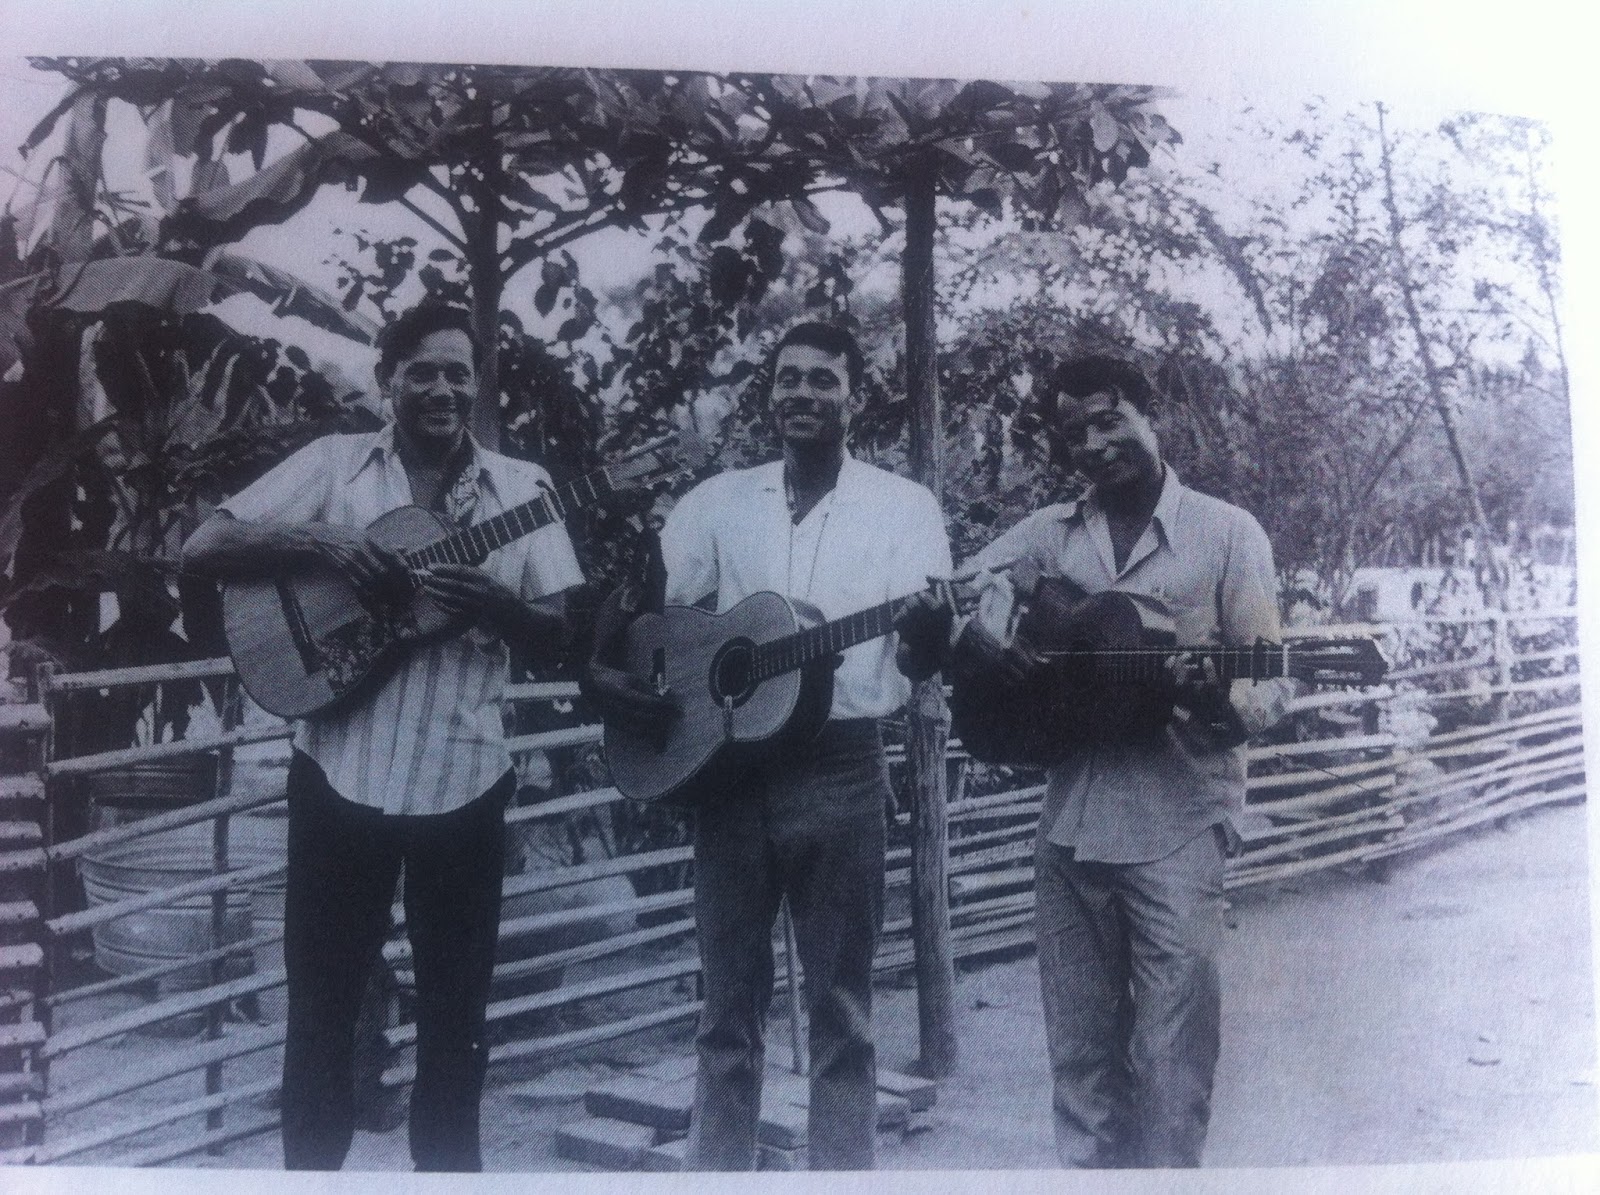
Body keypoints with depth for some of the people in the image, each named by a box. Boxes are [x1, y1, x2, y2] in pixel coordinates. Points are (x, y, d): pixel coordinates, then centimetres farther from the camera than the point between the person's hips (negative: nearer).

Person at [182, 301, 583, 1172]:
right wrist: (323, 540, -18)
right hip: (339, 773, -1)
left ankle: (446, 1166, 29)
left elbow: (554, 638, 3)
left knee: (454, 1012, 12)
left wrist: (494, 604, -19)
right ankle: (310, 1164, 27)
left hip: (462, 781, 1)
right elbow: (201, 549, -2)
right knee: (320, 1007, 9)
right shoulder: (334, 464, 2)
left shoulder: (519, 487, 4)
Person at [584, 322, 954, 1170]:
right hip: (726, 765, 2)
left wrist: (930, 629, -28)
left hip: (840, 768, -2)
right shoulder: (717, 501, 9)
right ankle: (715, 1171, 21)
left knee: (840, 1008, 5)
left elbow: (921, 661, -5)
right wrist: (601, 673, -8)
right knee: (728, 1005, 10)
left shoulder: (904, 506, 2)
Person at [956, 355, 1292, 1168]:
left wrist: (1222, 705, -27)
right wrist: (980, 625, -12)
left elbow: (1271, 680, -4)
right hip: (1068, 825, 4)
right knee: (1079, 1054, 13)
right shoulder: (1050, 533, 11)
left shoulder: (1227, 534, 0)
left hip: (1176, 830, -4)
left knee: (1169, 1055, -2)